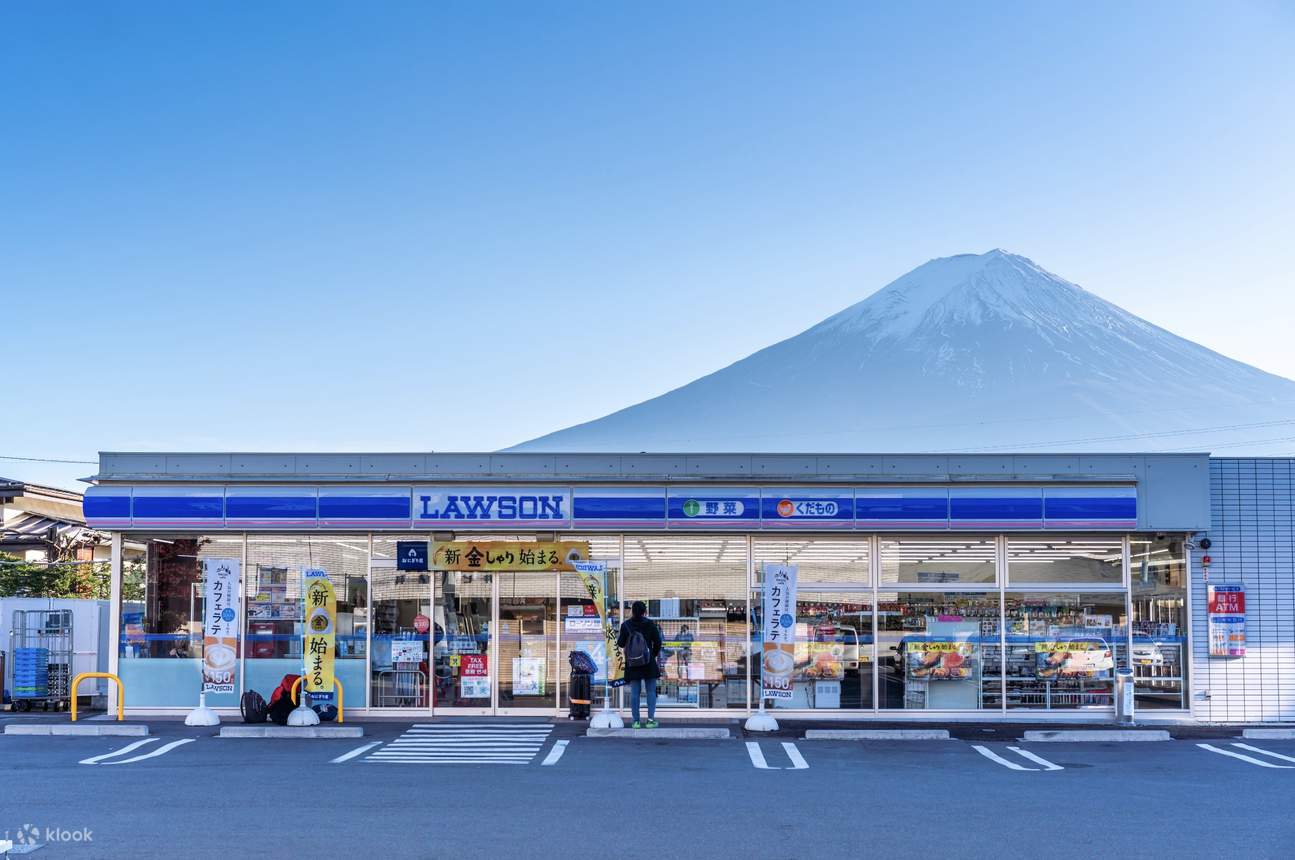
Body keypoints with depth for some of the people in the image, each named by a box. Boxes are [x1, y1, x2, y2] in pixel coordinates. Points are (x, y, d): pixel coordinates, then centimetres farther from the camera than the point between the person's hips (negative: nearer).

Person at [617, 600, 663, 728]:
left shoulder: (625, 625, -2)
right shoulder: (650, 624, -5)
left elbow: (621, 644, 3)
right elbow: (657, 642, -3)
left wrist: (618, 639, 26)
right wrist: (655, 654, 14)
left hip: (632, 664, 1)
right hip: (649, 663, -1)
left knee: (634, 692, 5)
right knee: (651, 691, 5)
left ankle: (636, 720, 4)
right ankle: (651, 719, 0)